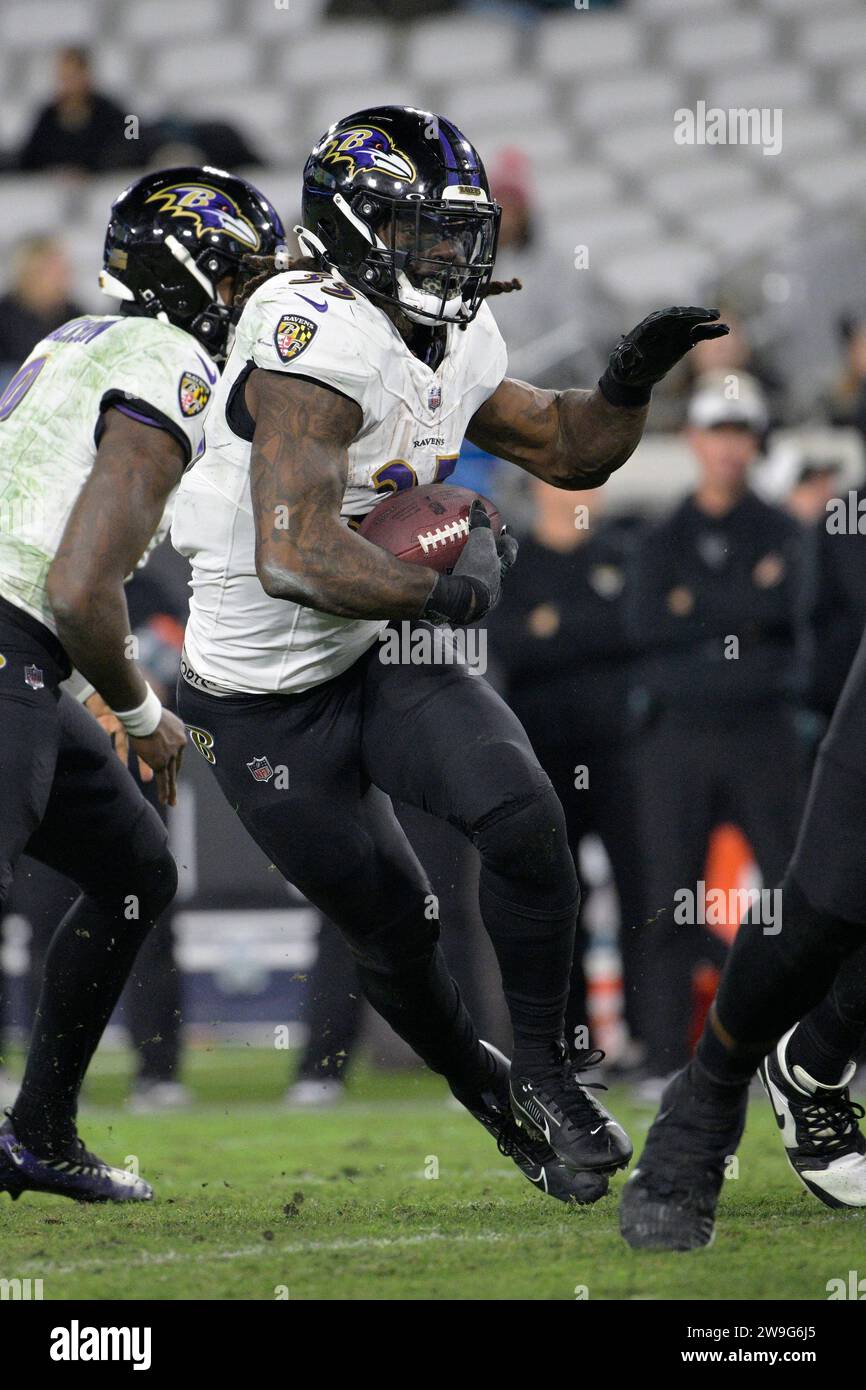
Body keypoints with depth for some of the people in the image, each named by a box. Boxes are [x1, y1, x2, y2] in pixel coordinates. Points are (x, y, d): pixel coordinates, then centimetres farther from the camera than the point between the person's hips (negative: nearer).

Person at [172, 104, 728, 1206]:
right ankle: (488, 1095, 31)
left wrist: (632, 381, -3)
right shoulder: (319, 345, -27)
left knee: (521, 815, -17)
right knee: (390, 922, 5)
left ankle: (544, 1072, 0)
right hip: (268, 702, -6)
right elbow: (298, 560, -36)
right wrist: (452, 591, -27)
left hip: (384, 657, 6)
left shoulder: (454, 346, 2)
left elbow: (568, 452, 16)